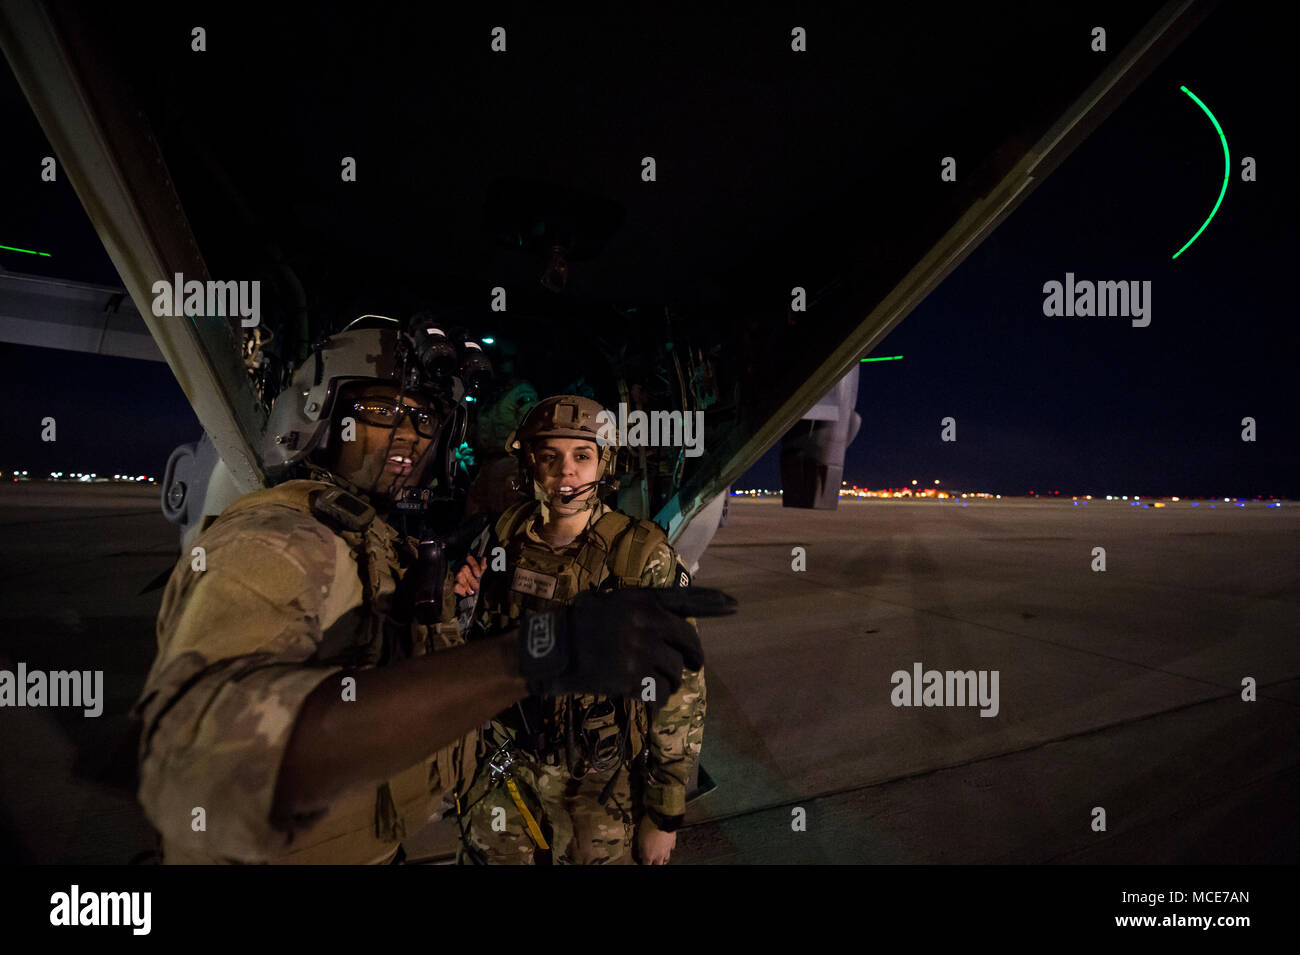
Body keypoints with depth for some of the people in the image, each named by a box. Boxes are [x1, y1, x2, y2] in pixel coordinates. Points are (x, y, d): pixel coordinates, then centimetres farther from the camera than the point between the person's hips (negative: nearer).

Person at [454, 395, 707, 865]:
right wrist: (464, 599, -12)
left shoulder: (646, 558, -19)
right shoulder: (507, 535, -6)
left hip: (598, 786, -3)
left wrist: (665, 814, -10)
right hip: (504, 772, 4)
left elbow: (680, 689, -14)